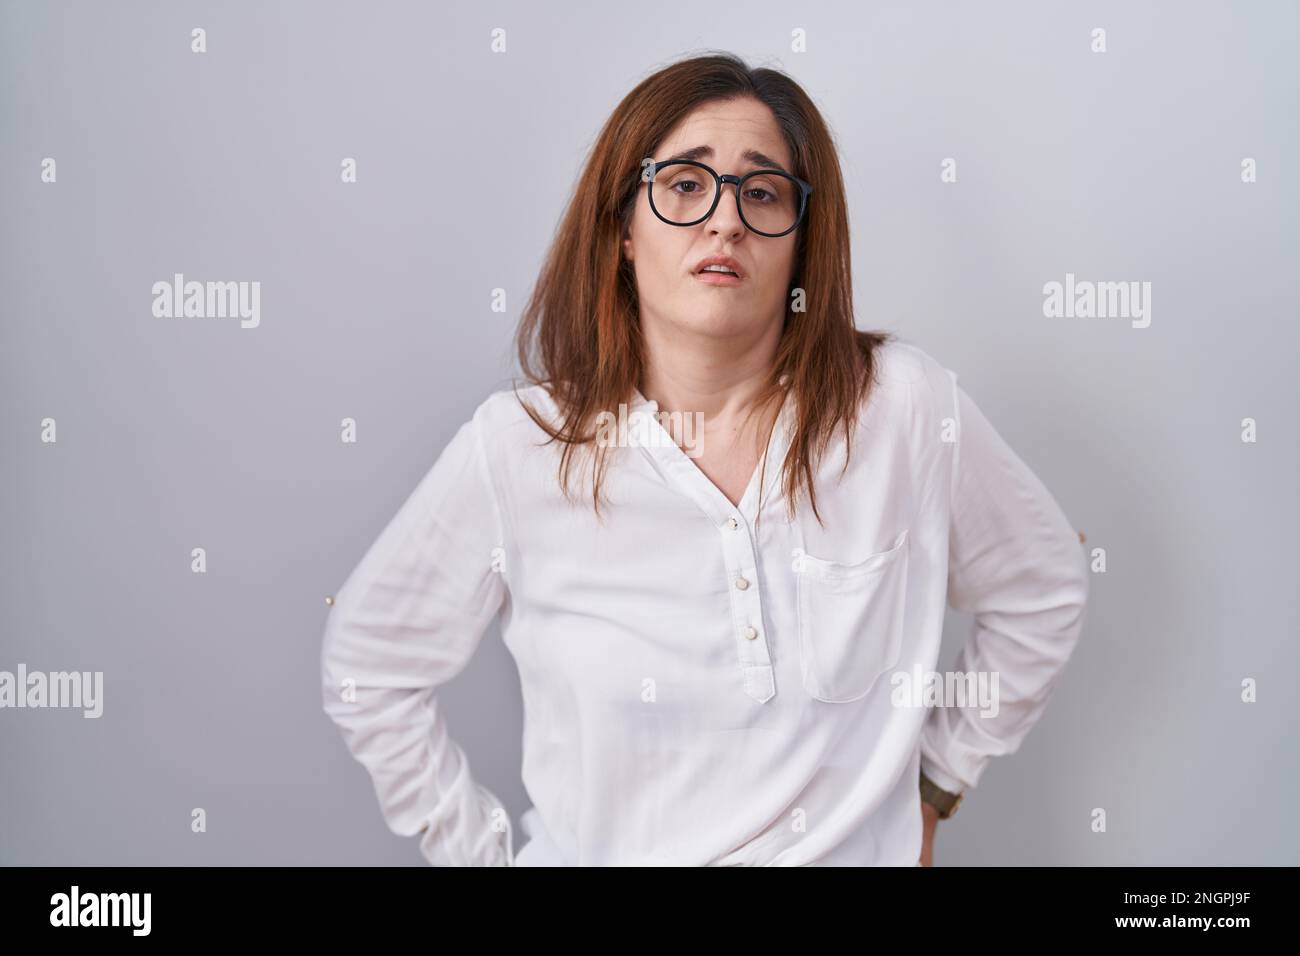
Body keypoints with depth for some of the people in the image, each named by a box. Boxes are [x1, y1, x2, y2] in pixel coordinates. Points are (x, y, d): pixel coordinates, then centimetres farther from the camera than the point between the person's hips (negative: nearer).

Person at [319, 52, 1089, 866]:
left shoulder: (906, 405, -14)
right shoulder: (520, 443, -15)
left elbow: (1043, 591, 2)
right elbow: (370, 670, -4)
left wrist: (936, 781, 4)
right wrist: (486, 852, -4)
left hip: (861, 849, 1)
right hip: (597, 852, 0)